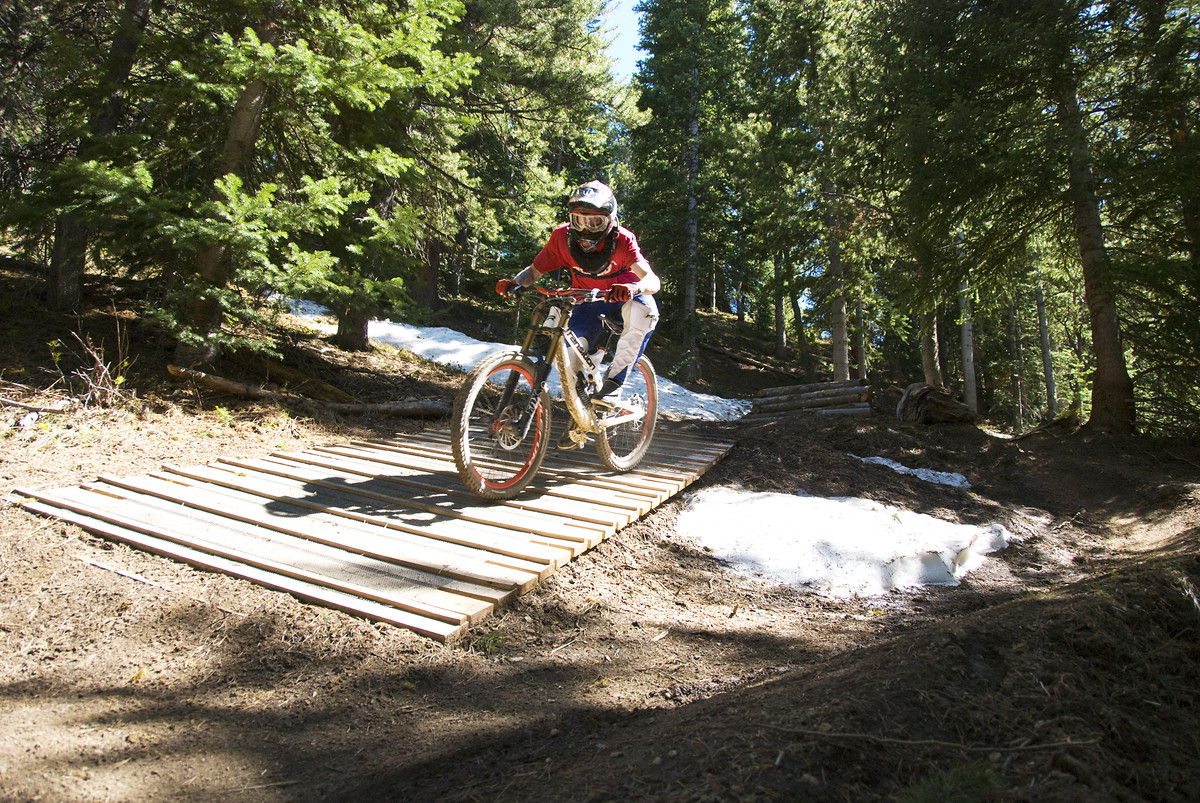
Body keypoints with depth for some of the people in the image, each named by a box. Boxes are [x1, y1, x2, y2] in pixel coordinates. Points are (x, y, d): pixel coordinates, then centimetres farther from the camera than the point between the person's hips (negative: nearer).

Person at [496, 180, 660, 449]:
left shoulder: (622, 239, -28)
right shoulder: (562, 236, -20)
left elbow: (653, 280, -39)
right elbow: (534, 272, -15)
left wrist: (633, 288, -61)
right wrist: (513, 282, -37)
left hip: (623, 298, -2)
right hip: (588, 301, 3)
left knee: (644, 309, -37)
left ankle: (613, 383, -27)